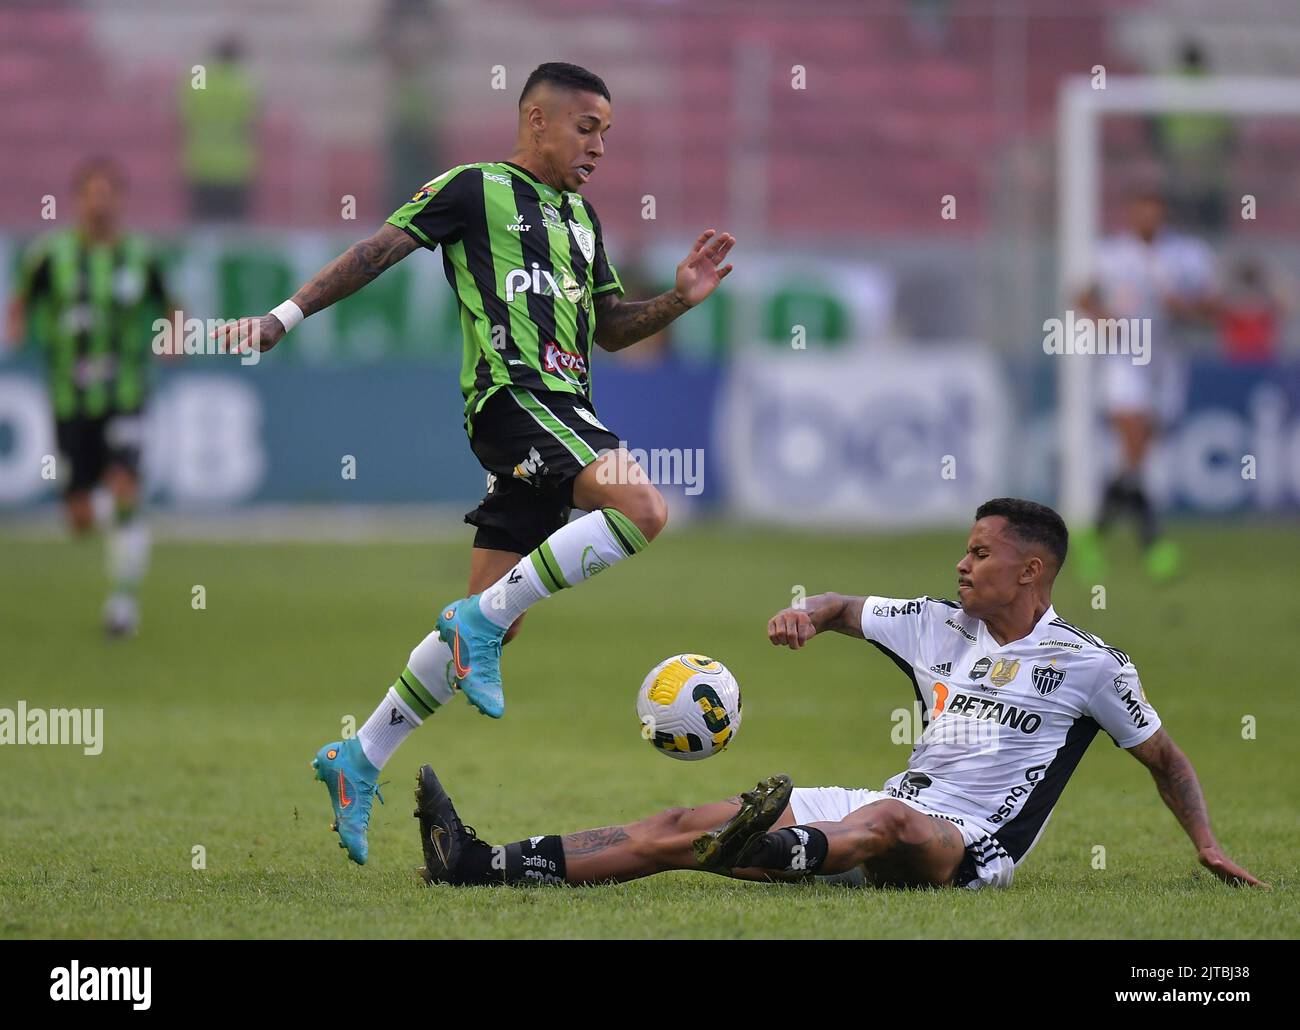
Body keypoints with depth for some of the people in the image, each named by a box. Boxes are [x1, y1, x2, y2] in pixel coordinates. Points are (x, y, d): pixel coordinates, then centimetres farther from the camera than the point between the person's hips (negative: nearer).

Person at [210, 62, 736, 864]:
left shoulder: (581, 218, 25)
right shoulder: (477, 189, 3)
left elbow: (610, 329, 28)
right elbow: (379, 252, 0)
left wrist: (679, 300, 11)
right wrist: (286, 317, -5)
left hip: (564, 408, 8)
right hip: (512, 393, -8)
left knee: (492, 622, 5)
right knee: (644, 509, -28)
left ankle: (358, 763, 12)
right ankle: (481, 619, -19)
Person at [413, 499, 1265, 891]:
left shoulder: (1090, 665, 0)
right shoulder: (941, 627, 15)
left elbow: (1164, 757, 8)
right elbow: (847, 610, 24)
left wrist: (1208, 845, -1)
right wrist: (809, 614, 1)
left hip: (970, 849, -6)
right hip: (886, 816, 6)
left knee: (890, 820, -43)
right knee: (686, 827, -8)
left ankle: (774, 854, -75)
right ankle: (478, 863, -18)